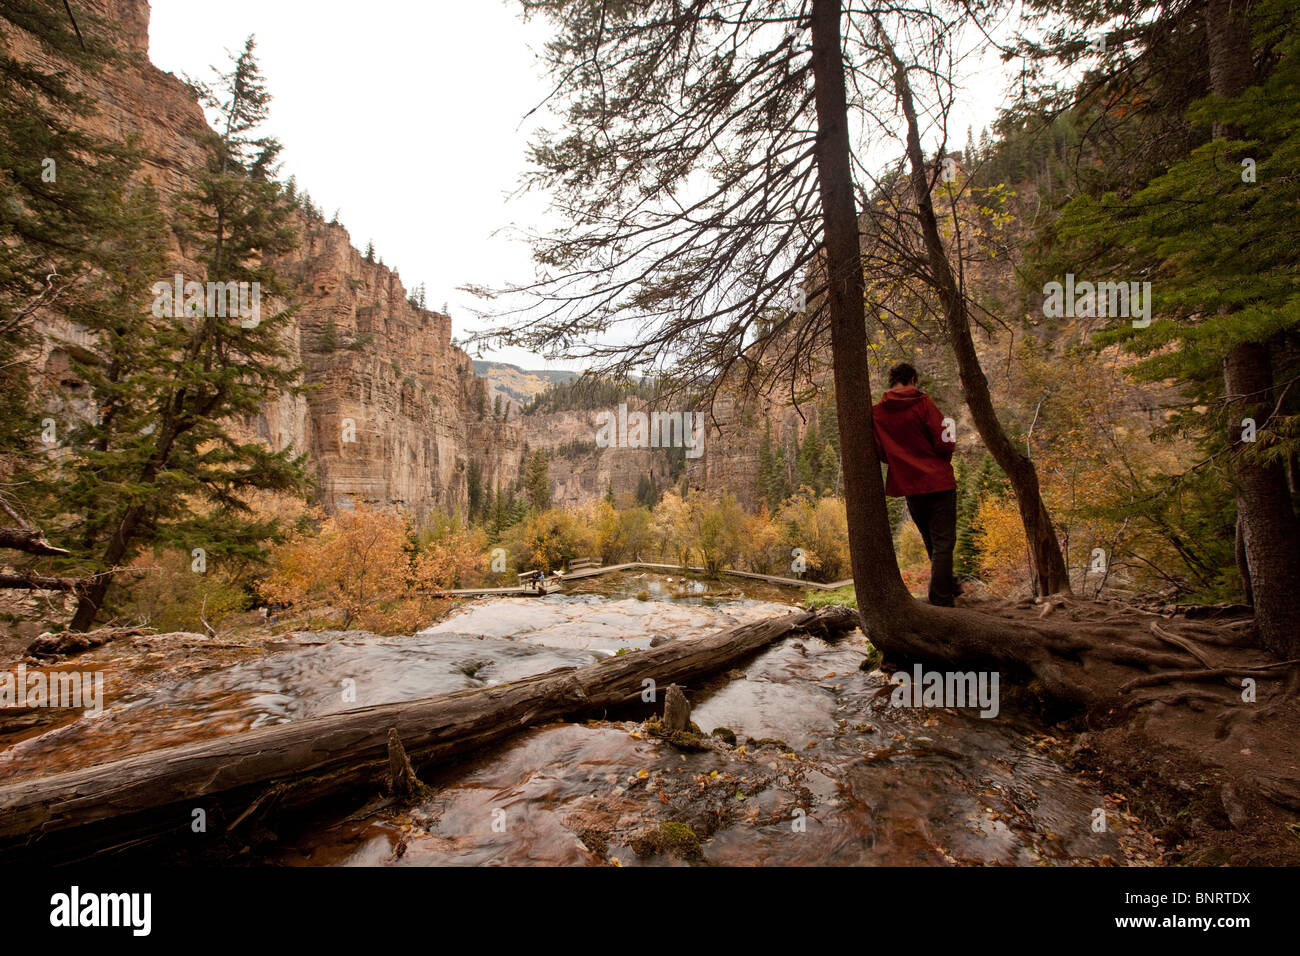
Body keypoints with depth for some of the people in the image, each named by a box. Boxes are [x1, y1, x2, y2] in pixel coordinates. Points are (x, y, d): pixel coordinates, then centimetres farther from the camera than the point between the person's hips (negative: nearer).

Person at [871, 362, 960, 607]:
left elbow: (880, 453, 1)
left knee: (931, 541, 20)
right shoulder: (922, 403, -10)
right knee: (943, 541, 1)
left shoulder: (877, 412, 1)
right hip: (938, 481, -5)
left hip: (909, 485, 5)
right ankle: (941, 598, 0)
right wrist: (950, 447, 8)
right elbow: (945, 442, -13)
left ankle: (949, 585, 36)